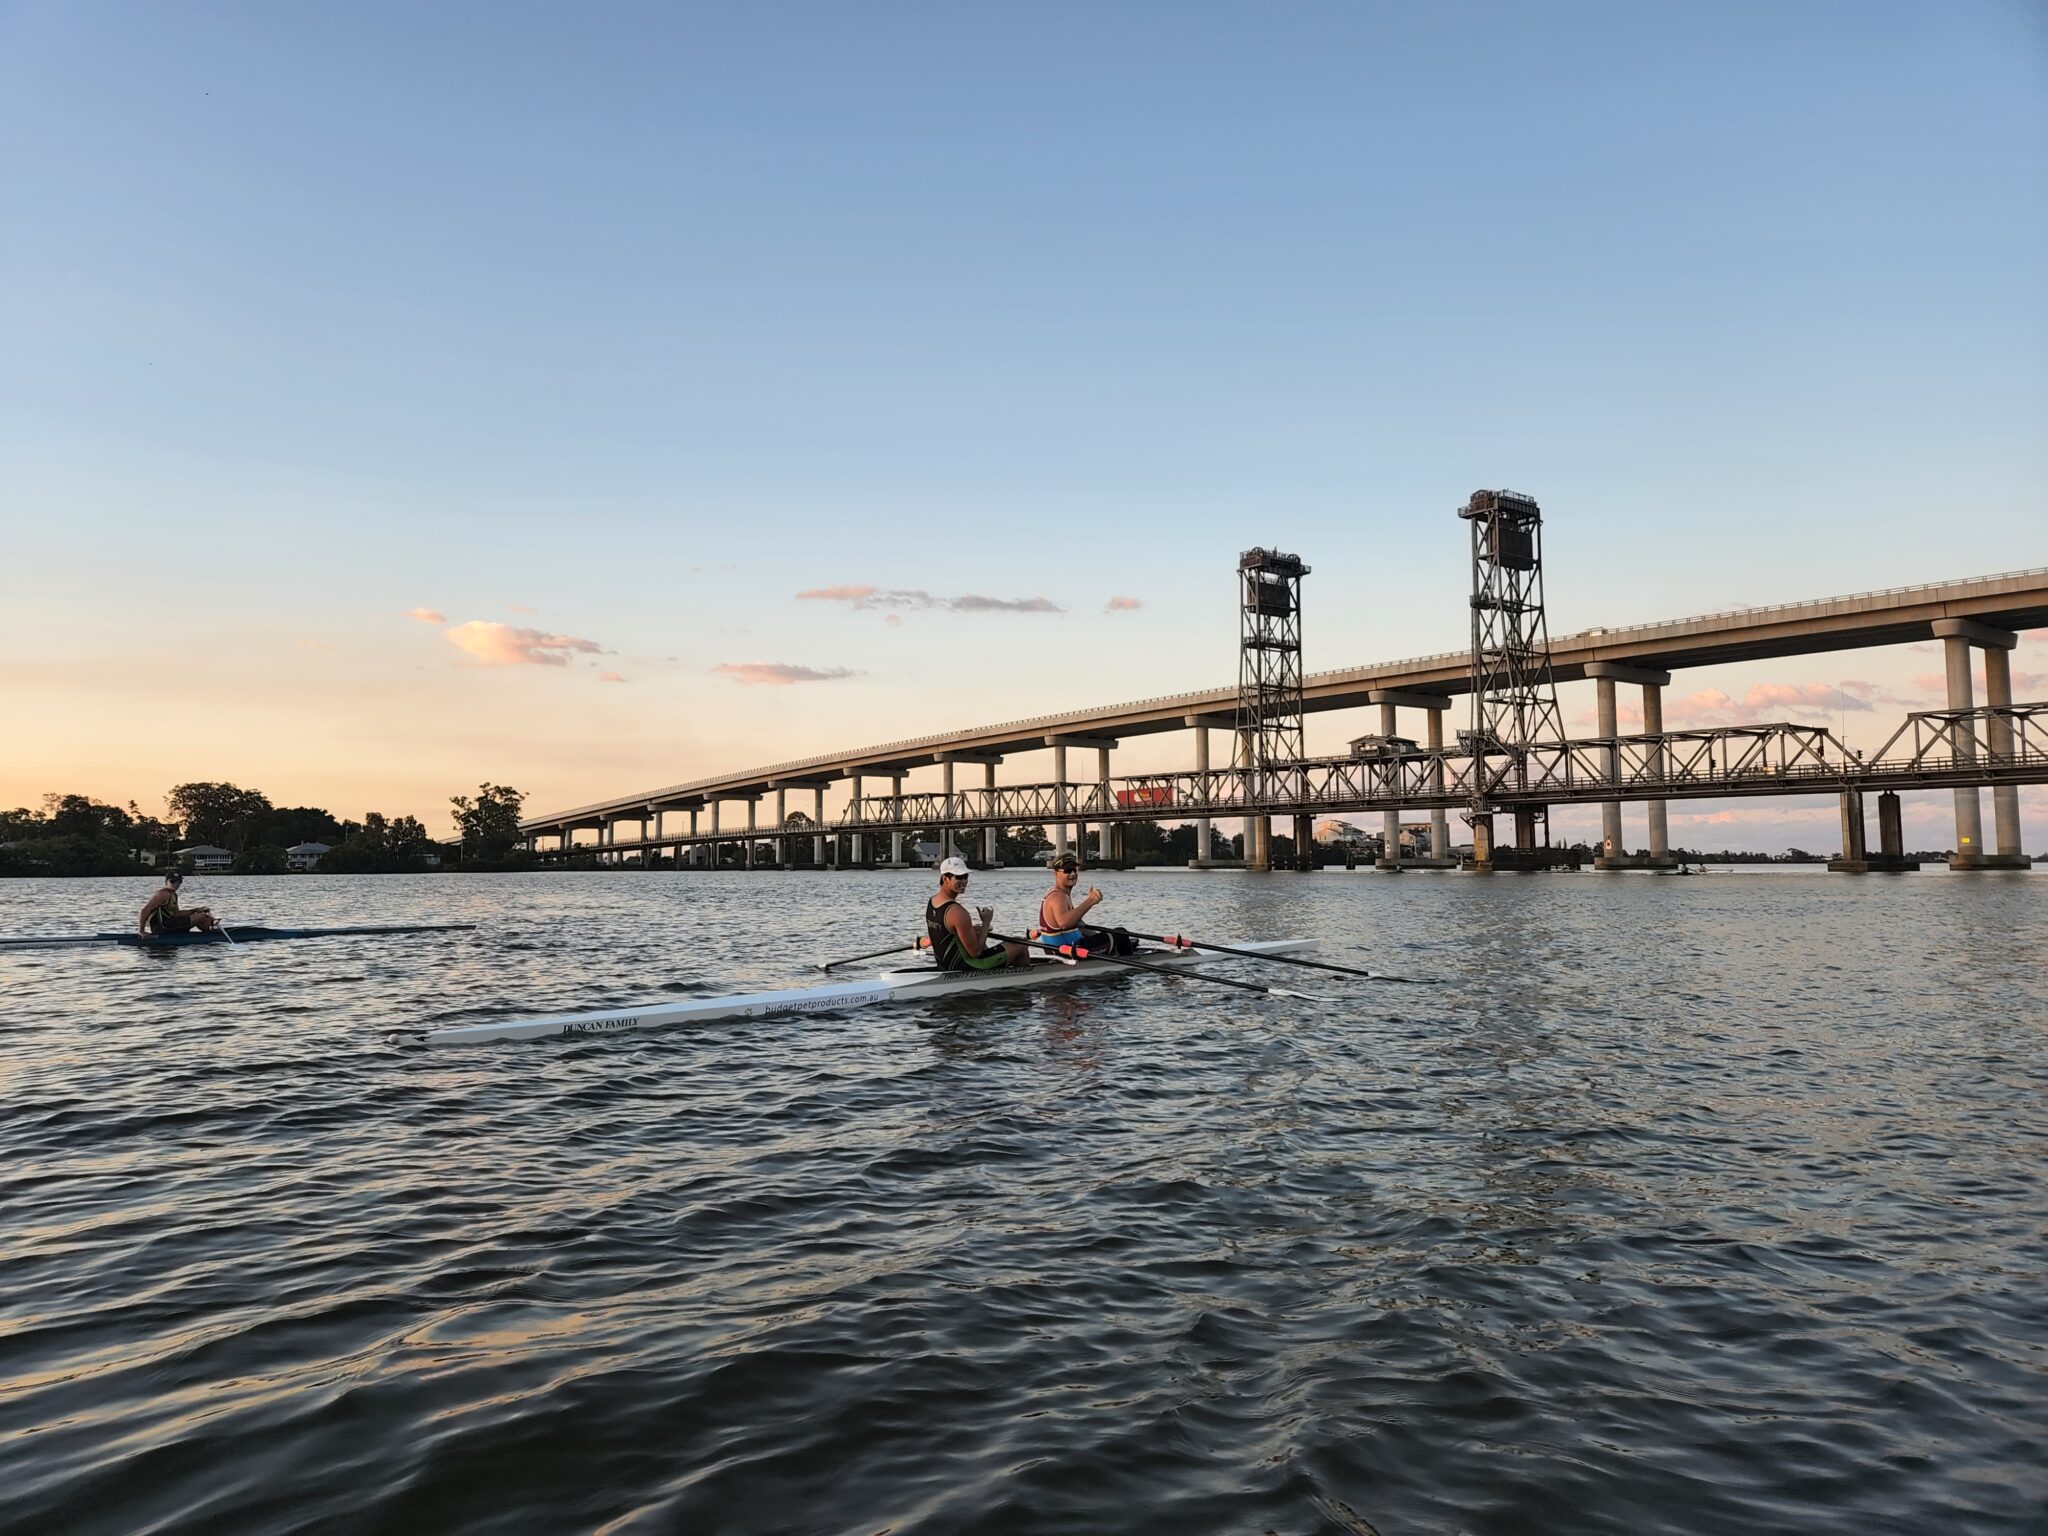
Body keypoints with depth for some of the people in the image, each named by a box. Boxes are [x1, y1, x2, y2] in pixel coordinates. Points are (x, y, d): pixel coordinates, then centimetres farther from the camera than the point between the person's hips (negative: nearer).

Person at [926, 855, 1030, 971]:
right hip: (965, 968, -9)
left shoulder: (930, 903, 0)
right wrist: (986, 922, -13)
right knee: (1021, 948, 2)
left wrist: (975, 929, 10)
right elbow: (975, 951, -25)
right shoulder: (957, 912, -28)